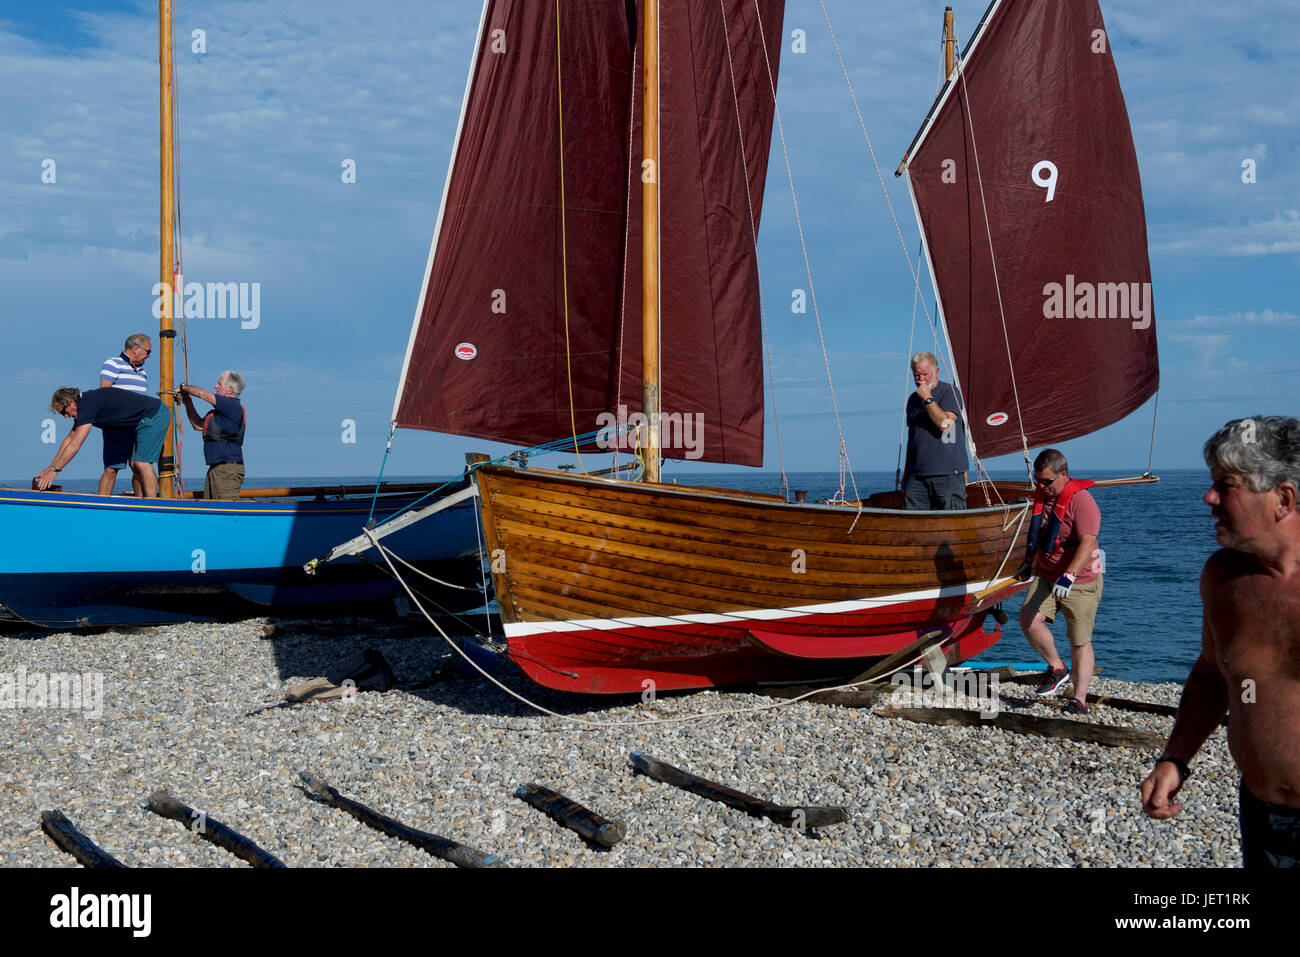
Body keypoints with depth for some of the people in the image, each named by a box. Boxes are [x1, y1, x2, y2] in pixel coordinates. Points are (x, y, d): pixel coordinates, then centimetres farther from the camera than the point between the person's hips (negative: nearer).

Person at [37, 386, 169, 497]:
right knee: (134, 463, 7)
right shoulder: (84, 402, 11)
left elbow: (74, 445, -23)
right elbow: (70, 438, 20)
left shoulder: (88, 405, -20)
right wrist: (51, 466, 19)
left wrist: (54, 470, -18)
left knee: (142, 463, -14)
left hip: (154, 415, -10)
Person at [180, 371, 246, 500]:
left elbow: (203, 394, -12)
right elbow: (199, 425, 27)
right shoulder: (220, 410, 20)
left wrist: (183, 387, 5)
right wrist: (188, 403, 19)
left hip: (228, 469, -10)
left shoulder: (233, 406, -11)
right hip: (215, 468, 10)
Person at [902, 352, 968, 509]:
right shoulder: (913, 399, 18)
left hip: (947, 473, -6)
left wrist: (927, 398, -13)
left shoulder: (949, 392, -2)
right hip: (916, 475, 6)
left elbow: (945, 423, -18)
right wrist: (906, 473, 21)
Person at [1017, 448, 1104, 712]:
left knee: (1080, 641, -1)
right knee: (1028, 618, -16)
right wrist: (1031, 561, 29)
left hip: (1080, 581, -6)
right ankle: (1057, 668, 4)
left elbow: (1088, 543, -29)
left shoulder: (1080, 500, -18)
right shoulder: (1042, 494, 8)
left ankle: (1079, 700, 7)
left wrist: (1069, 576, -40)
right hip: (1047, 576, 6)